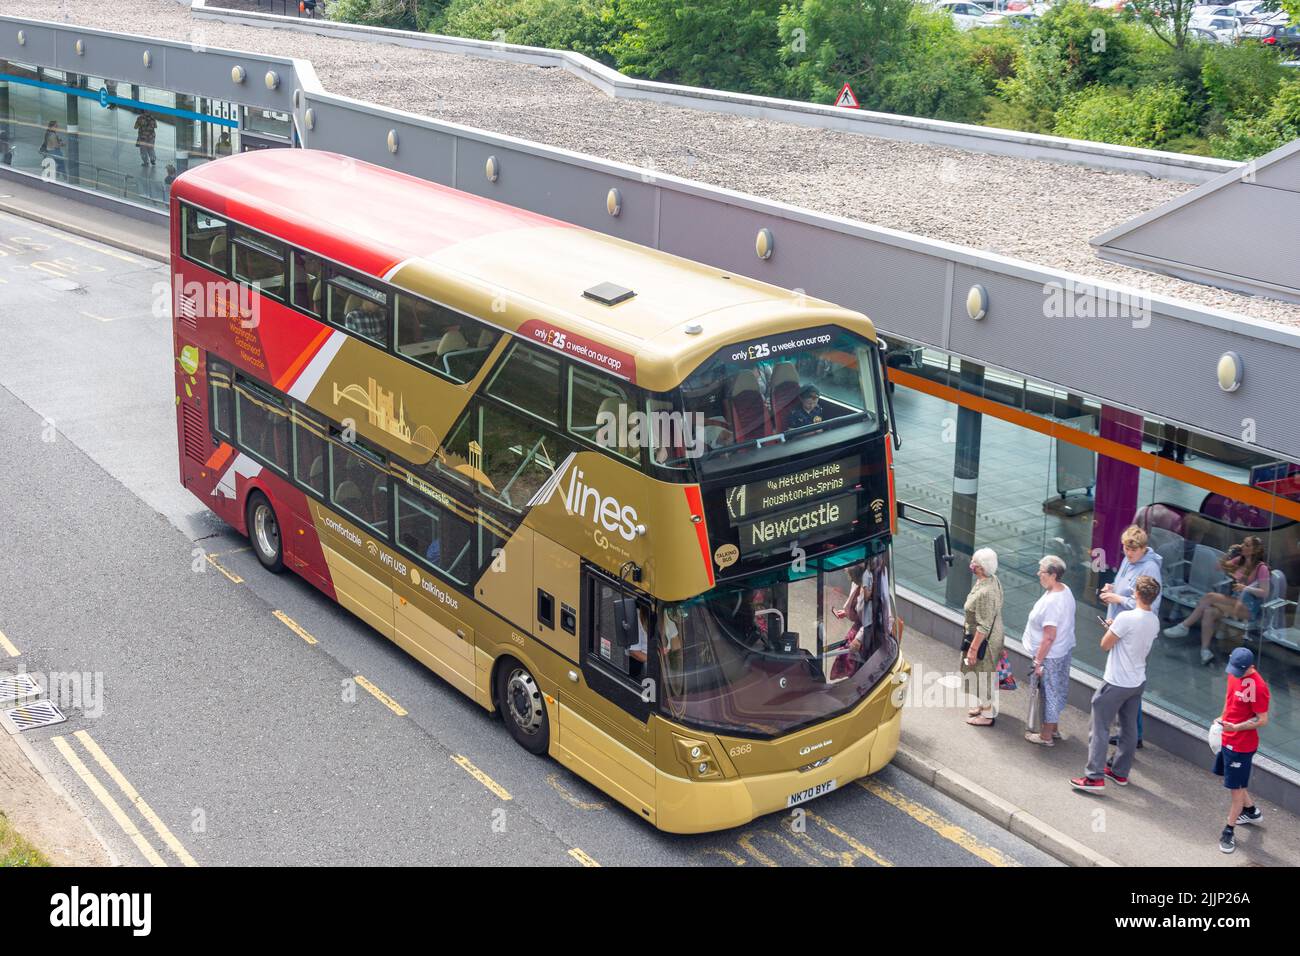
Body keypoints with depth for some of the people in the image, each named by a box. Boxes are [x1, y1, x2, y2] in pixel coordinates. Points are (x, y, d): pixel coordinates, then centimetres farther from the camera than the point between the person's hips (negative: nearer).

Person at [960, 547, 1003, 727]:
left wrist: (973, 648, -22)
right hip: (993, 635, 9)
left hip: (985, 640, -9)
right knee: (984, 674, 25)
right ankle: (984, 705, 42)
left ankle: (987, 715, 23)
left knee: (984, 676, 8)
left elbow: (983, 627, -29)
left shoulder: (985, 593, -34)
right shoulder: (993, 579, -4)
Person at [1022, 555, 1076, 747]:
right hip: (1065, 650, 9)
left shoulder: (1051, 602, -30)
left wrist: (1038, 661, -20)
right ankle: (1053, 728, 38)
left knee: (1049, 693, 5)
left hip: (1050, 655, -9)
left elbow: (1049, 637, -28)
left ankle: (1046, 736, 20)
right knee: (1058, 690, 22)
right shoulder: (1065, 590, 0)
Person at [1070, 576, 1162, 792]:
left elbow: (1105, 645, -14)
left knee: (1100, 728, 0)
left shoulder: (1126, 618, -24)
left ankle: (1095, 777, 0)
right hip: (1138, 681, 8)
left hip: (1116, 683, -8)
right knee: (1129, 728, 17)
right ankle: (1121, 772, 29)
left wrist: (1110, 627, 3)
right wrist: (1115, 627, 12)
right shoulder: (1154, 621, 0)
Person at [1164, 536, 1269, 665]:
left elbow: (1265, 593, -13)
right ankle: (1205, 650, -27)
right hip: (1235, 603, 7)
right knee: (1209, 612, -26)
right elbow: (1220, 566, 20)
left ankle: (1184, 626, -17)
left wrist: (1246, 588, -27)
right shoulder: (1240, 560, 11)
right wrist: (1230, 552, 6)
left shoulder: (1261, 568, -10)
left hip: (1249, 609, -7)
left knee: (1210, 597, -26)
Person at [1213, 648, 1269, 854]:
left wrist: (1235, 727, -31)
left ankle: (1229, 831, 16)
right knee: (1233, 780, 25)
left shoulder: (1257, 687, -26)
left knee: (1236, 787, 3)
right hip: (1227, 738, 9)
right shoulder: (1235, 674, -2)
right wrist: (1223, 718, 8)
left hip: (1241, 744, -9)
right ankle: (1251, 811, 46)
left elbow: (1262, 720, -21)